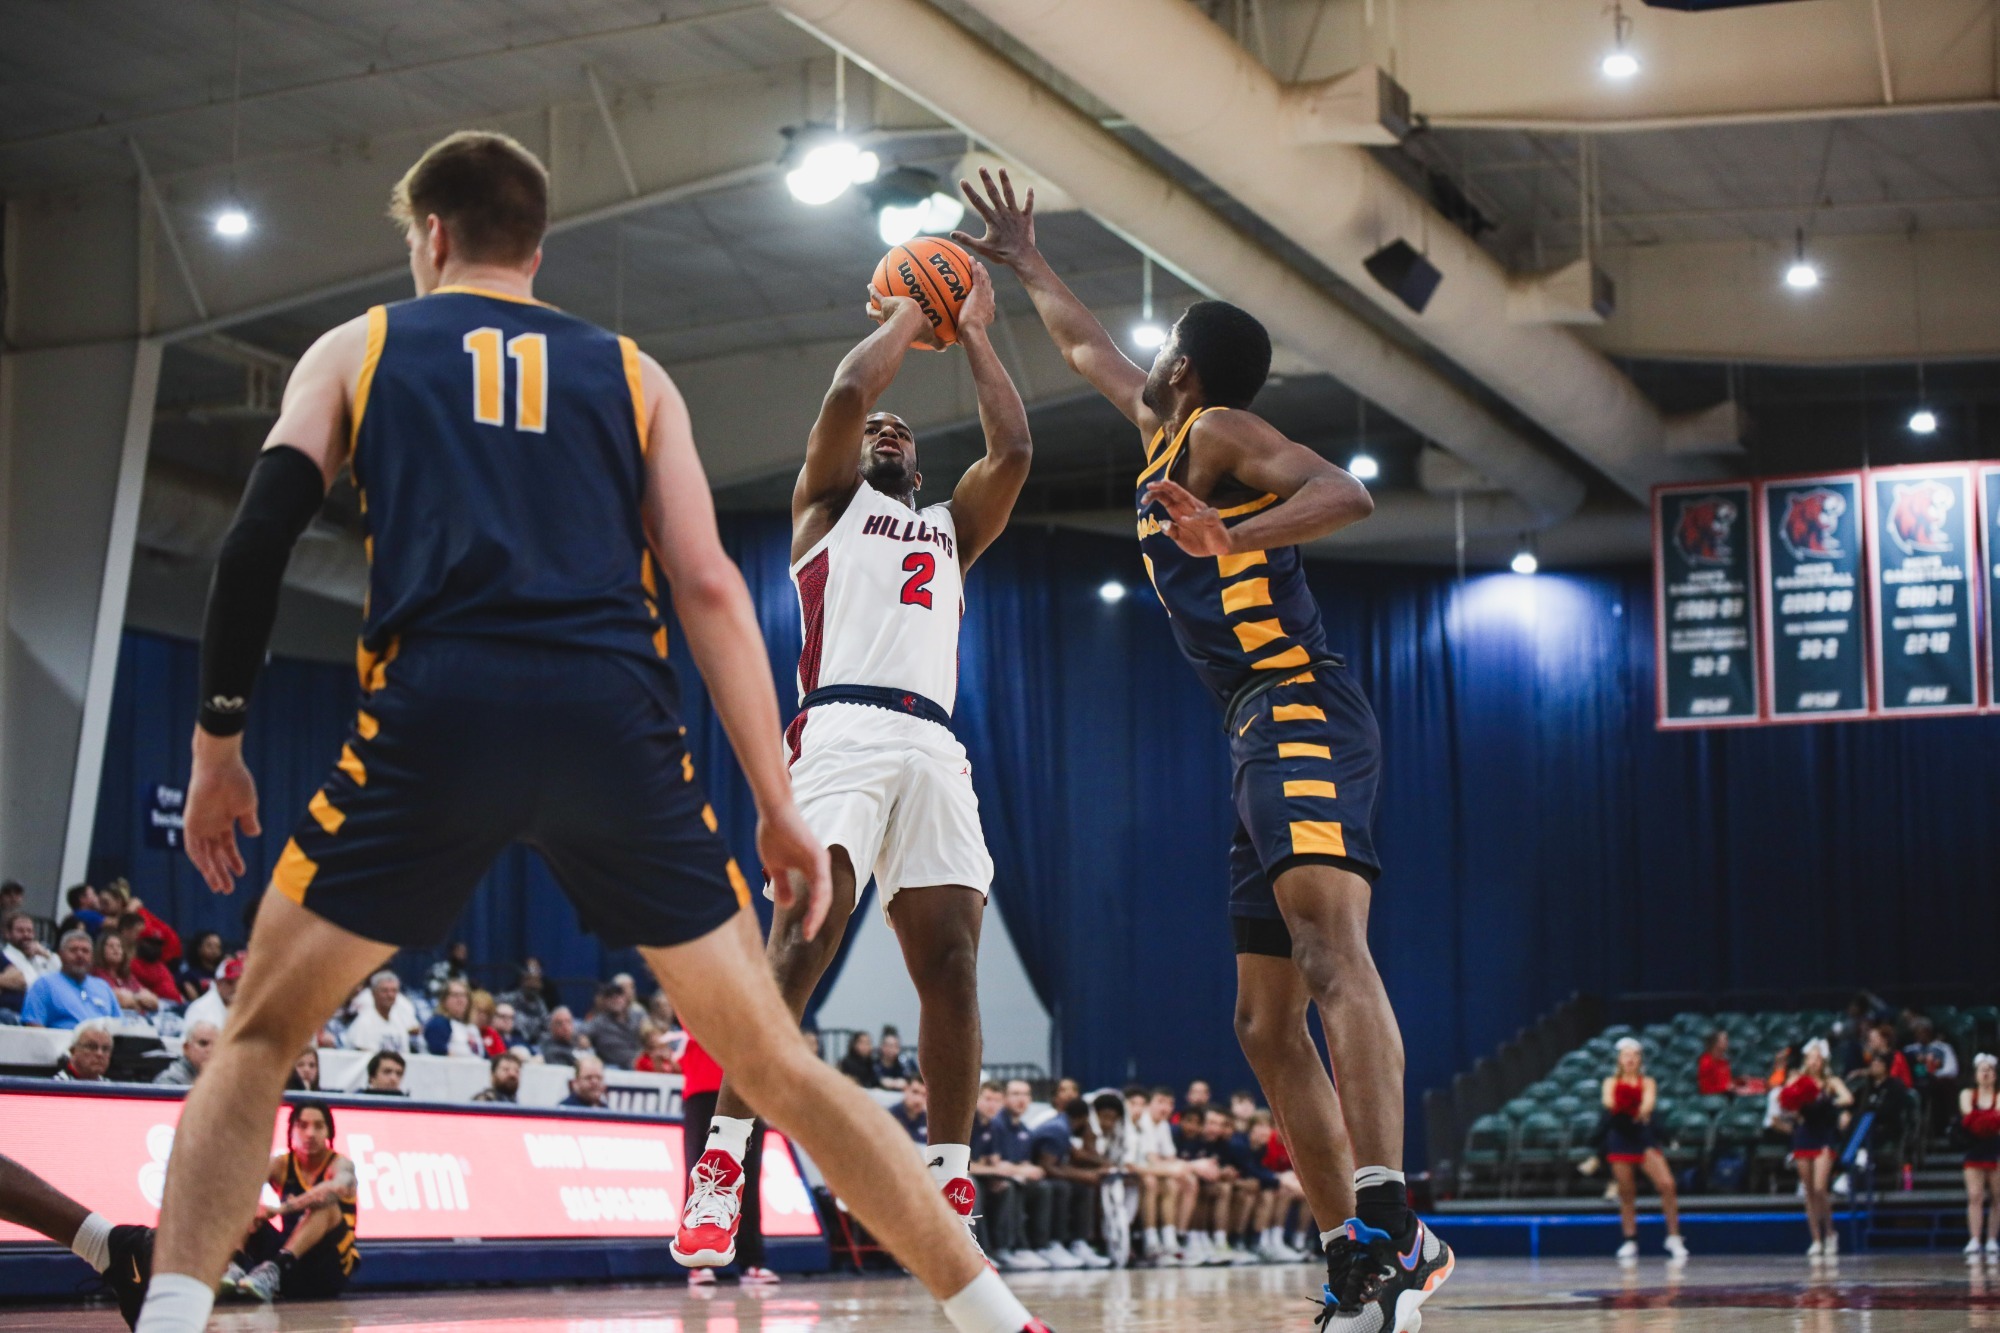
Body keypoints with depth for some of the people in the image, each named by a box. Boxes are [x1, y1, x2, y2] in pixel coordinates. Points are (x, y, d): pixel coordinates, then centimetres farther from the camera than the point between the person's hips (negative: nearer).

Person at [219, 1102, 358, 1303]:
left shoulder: (340, 1164, -8)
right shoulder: (281, 1165, 3)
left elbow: (338, 1187, -34)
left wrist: (279, 1209, -41)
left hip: (333, 1267, -4)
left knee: (324, 1203, -29)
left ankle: (273, 1269, -48)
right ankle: (235, 1267, -38)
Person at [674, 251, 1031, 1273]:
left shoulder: (951, 528, 32)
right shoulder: (826, 502, 22)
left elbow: (1014, 447, 17)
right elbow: (846, 393, 5)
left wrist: (973, 333, 25)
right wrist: (902, 323, 21)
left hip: (935, 749, 5)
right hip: (842, 730, -5)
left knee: (950, 964, -5)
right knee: (802, 941, -21)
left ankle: (951, 1198, -2)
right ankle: (723, 1161, -23)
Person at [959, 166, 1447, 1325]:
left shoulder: (1216, 430, 0)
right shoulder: (1168, 433, 26)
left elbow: (1347, 494, -17)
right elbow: (1088, 347, 44)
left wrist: (1237, 534, -31)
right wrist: (1027, 265, 55)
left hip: (1301, 715, -10)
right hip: (1266, 739, 10)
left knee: (1331, 950, -28)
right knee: (1268, 1024, 5)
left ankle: (1392, 1217, -43)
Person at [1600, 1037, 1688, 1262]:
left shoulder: (1647, 1082, 6)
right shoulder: (1612, 1082, 8)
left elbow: (1649, 1099, -15)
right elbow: (1607, 1100, -14)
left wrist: (1644, 1109, -38)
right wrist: (1612, 1104, -38)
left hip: (1644, 1137, -1)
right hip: (1620, 1136, 1)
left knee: (1667, 1184, -15)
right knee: (1626, 1193, 3)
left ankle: (1674, 1238, -6)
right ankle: (1630, 1241, 13)